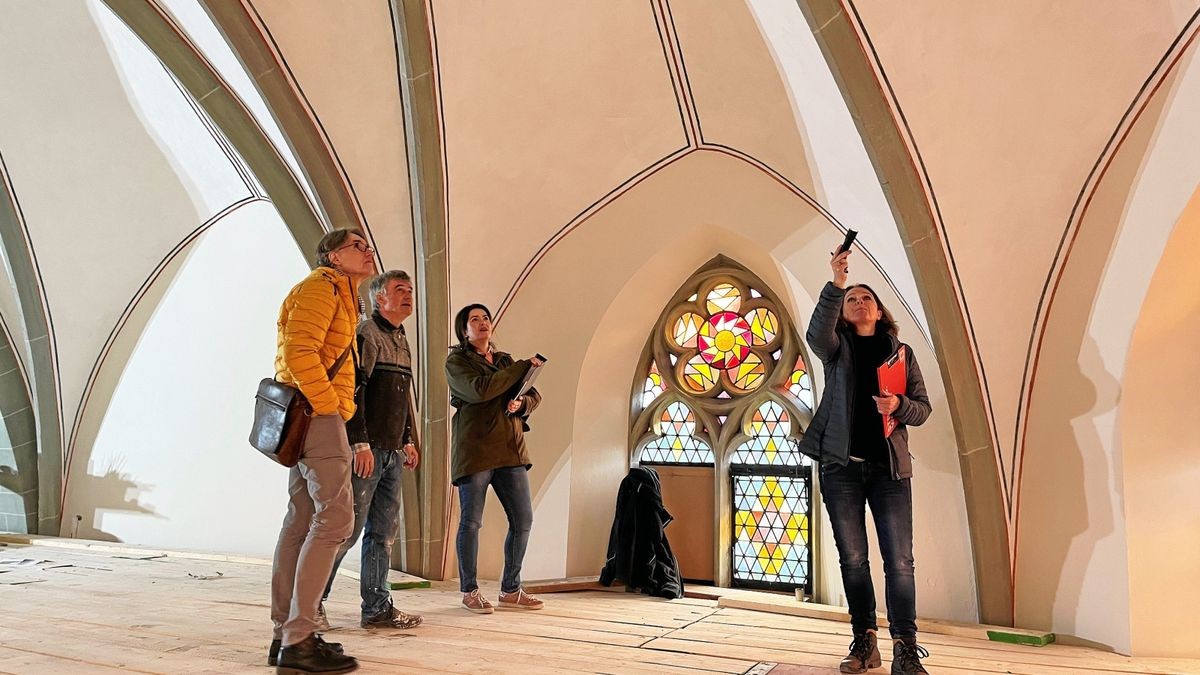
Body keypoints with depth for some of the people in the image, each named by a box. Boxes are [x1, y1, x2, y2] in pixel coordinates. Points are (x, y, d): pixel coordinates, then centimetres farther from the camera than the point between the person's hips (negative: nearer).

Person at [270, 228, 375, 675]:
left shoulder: (342, 295, 24)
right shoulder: (321, 286, -6)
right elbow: (299, 351, -19)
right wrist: (329, 404, -17)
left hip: (309, 417, 10)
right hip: (317, 414, -10)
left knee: (302, 520, 9)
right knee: (335, 518, -13)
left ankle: (286, 635, 15)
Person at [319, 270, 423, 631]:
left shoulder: (402, 341, 19)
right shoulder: (366, 334, -8)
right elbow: (352, 390, -16)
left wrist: (407, 440, 21)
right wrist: (361, 444, -20)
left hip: (392, 452, 9)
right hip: (366, 449, -8)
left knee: (384, 532, 9)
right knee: (349, 528, -5)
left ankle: (377, 608, 15)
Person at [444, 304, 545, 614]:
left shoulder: (506, 361, 19)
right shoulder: (456, 362, 1)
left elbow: (534, 395, 17)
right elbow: (480, 390, -17)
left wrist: (522, 403, -8)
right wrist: (524, 366, -11)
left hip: (510, 449, 6)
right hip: (474, 449, -6)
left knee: (523, 519, 4)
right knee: (471, 521, 1)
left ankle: (510, 590, 16)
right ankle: (469, 591, 15)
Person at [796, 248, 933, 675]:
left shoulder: (901, 352, 13)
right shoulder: (836, 347, 8)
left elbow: (923, 408, 10)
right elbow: (817, 333, -17)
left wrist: (899, 406, -13)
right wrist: (836, 284, -29)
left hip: (890, 466, 0)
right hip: (841, 464, 0)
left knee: (899, 560, -6)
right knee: (852, 559, 4)